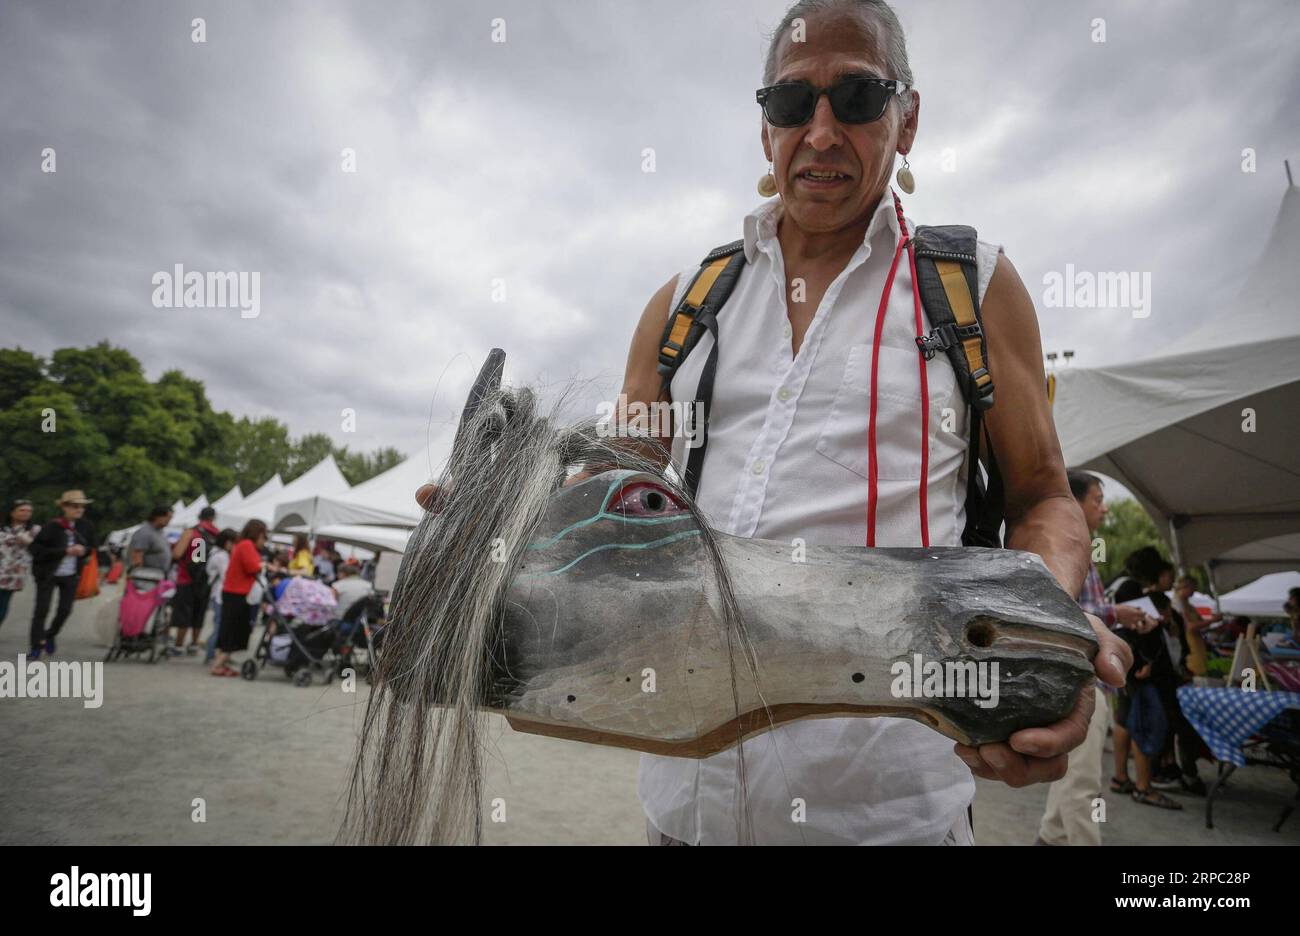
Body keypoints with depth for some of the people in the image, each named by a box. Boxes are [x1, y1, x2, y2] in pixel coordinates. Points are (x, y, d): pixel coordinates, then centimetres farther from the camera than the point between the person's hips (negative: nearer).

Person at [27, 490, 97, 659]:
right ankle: (37, 645, 12)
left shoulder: (87, 526, -4)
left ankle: (50, 635, 32)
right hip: (47, 574, -3)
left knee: (65, 610, 5)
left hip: (71, 575, 3)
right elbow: (34, 549, -19)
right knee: (41, 610, 0)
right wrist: (64, 551, -25)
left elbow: (91, 548, 11)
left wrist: (84, 550, -13)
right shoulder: (52, 526, -17)